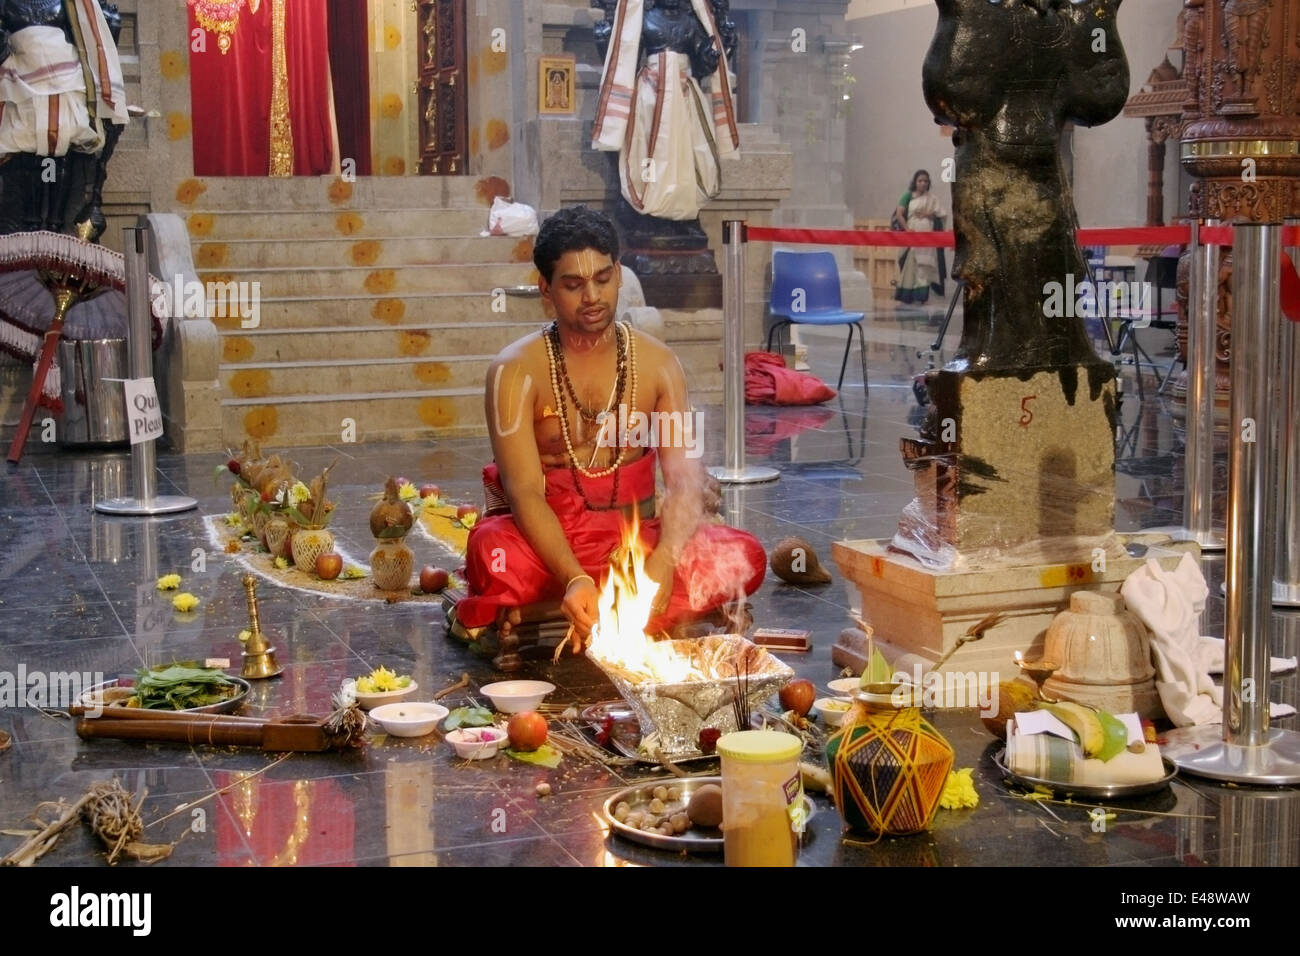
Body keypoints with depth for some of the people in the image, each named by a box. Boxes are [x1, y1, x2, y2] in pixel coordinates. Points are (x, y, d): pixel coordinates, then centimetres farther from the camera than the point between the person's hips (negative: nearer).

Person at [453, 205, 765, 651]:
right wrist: (573, 577, -35)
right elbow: (524, 491, -18)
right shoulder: (516, 371, -8)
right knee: (494, 553, -40)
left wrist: (663, 561, -27)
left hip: (634, 535, 4)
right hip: (545, 542, -4)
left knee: (744, 556, -23)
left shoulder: (657, 363, 2)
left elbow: (684, 479, -6)